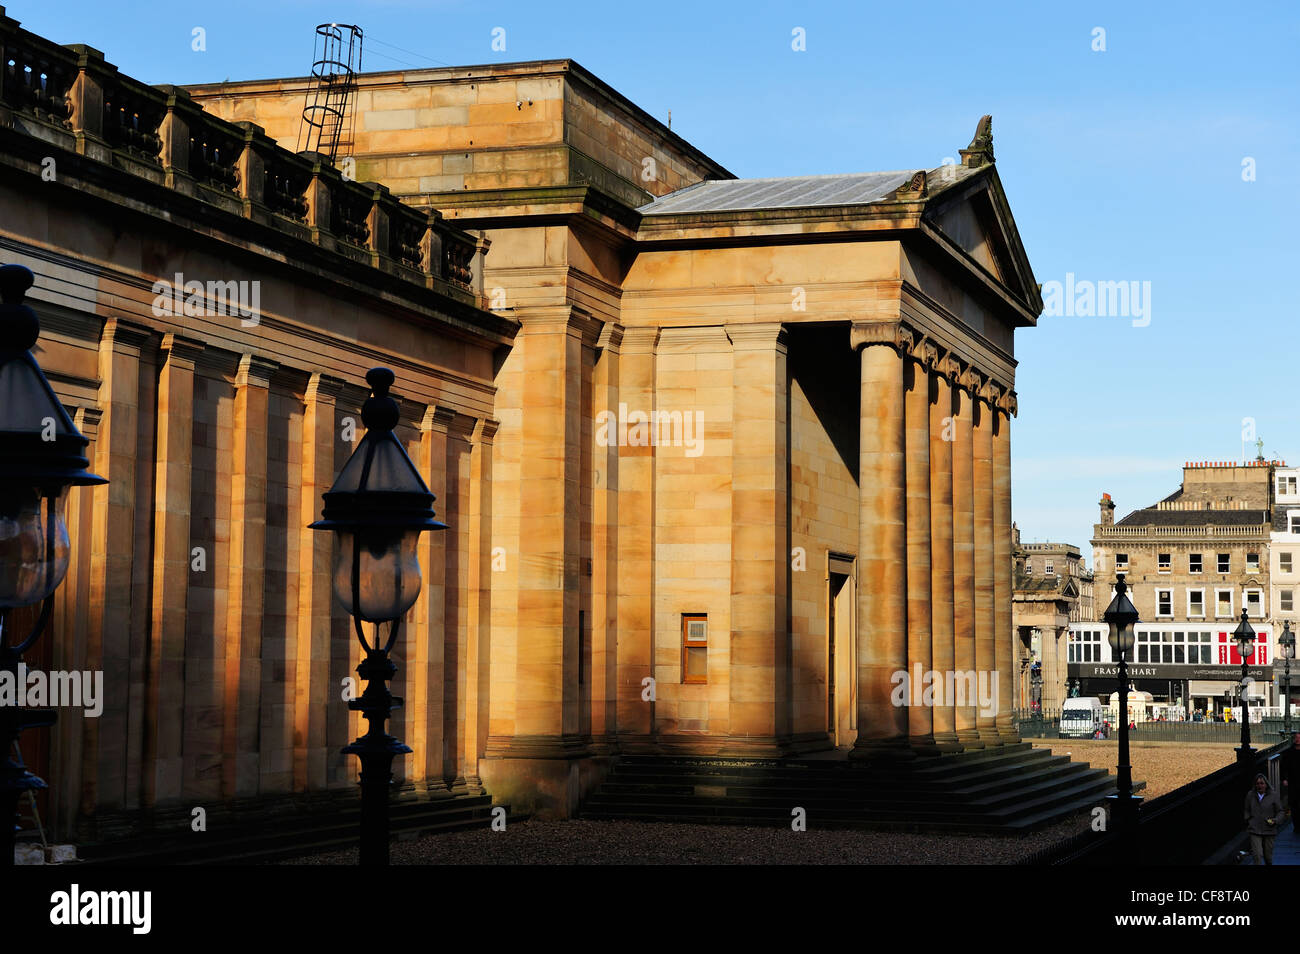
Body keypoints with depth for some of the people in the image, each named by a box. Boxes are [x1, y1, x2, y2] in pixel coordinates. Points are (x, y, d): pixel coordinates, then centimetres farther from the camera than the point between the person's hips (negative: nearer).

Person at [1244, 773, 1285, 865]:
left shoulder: (1273, 795, -1)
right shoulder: (1250, 795, 5)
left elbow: (1280, 811, 4)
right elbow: (1247, 810, 18)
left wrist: (1275, 820, -13)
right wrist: (1247, 820, 3)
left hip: (1269, 830, 0)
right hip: (1255, 830, 0)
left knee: (1268, 855, 10)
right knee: (1257, 855, -14)